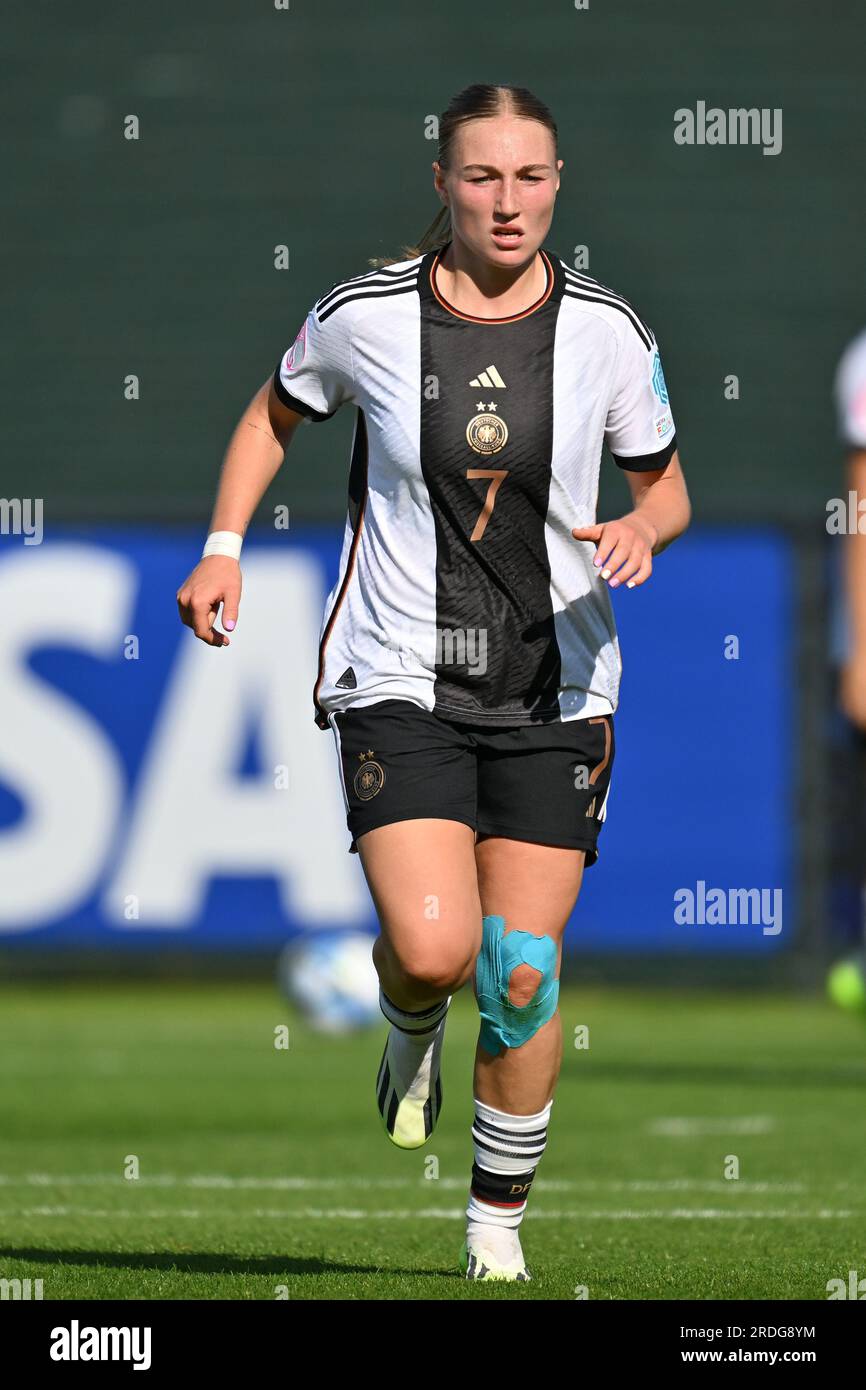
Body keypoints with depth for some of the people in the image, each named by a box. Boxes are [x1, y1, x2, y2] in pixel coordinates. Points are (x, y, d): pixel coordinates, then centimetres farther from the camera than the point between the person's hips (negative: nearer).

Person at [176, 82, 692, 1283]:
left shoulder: (607, 329, -3)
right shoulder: (364, 314, -5)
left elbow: (665, 484, 10)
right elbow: (277, 411, 15)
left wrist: (643, 528, -13)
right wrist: (224, 548, 4)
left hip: (556, 690, 1)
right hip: (400, 679, -1)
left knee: (523, 977, 0)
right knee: (434, 949, -19)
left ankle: (498, 1224, 19)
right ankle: (414, 1028, 20)